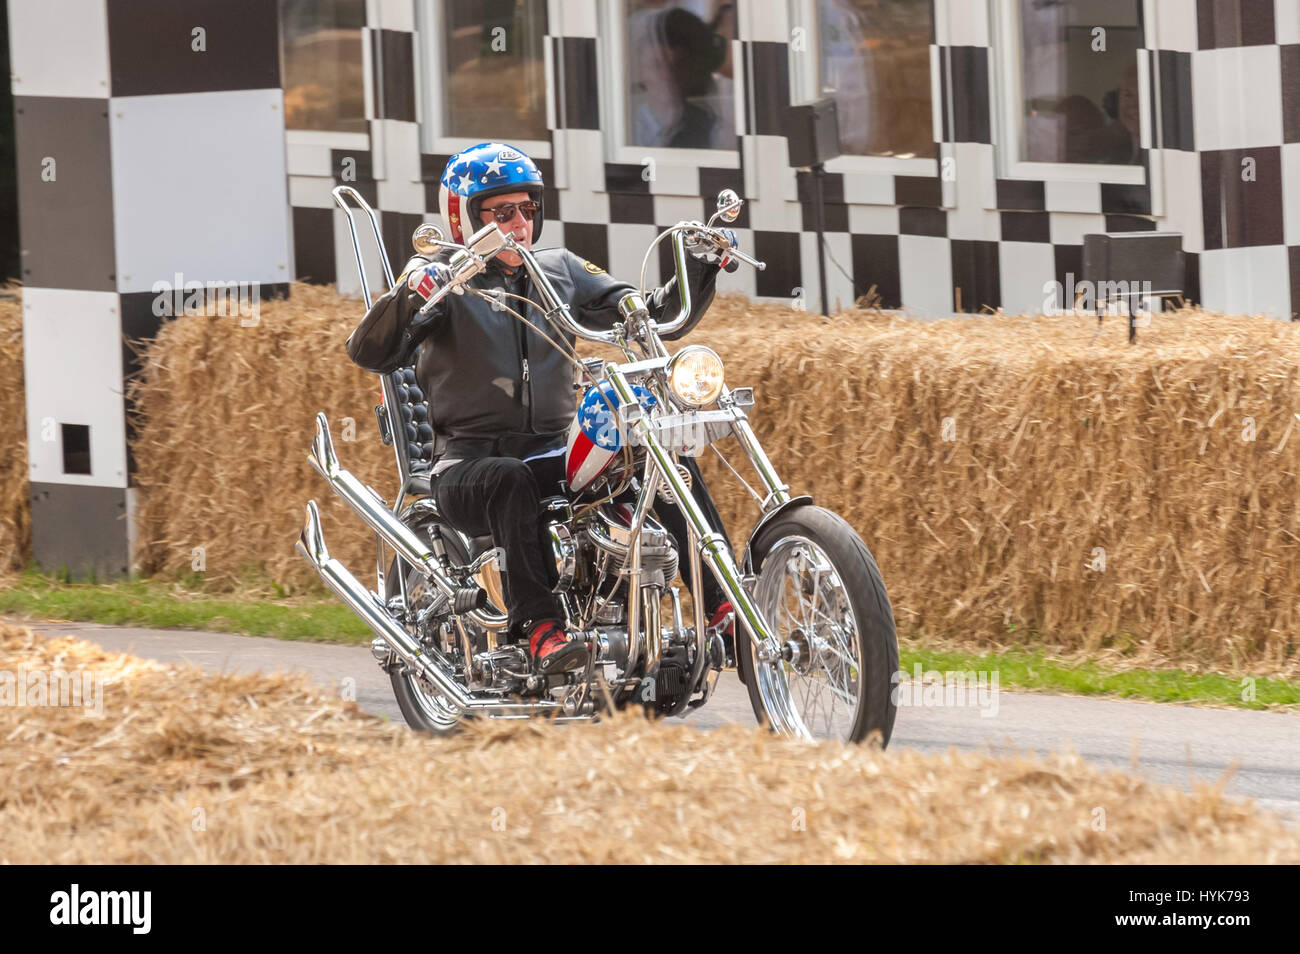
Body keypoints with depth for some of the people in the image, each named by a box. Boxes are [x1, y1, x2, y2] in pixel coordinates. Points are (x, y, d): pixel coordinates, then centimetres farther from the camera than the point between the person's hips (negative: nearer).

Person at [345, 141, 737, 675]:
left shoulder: (562, 272, 15)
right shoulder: (441, 279, -1)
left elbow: (656, 317, 14)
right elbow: (369, 353, -15)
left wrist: (699, 272, -4)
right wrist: (408, 297, -33)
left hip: (554, 455, 5)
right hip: (468, 464, -5)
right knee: (511, 481, -39)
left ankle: (724, 609, -21)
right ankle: (538, 626, -47)